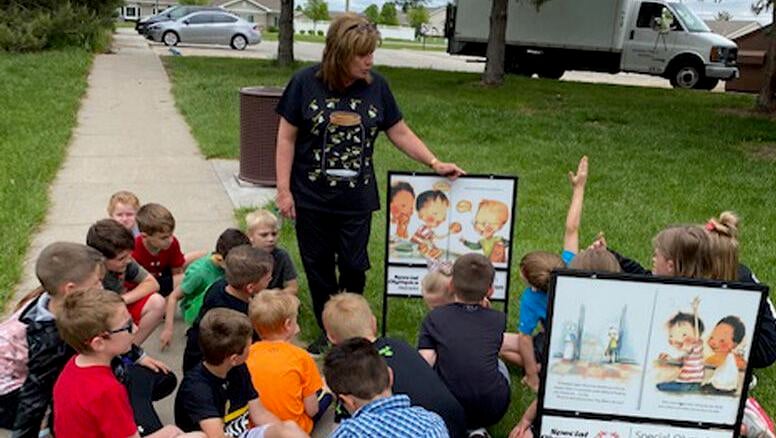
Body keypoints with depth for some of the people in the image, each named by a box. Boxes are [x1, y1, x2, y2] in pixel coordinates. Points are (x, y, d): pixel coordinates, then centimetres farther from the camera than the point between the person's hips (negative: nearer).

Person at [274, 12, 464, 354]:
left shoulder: (376, 86, -2)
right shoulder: (305, 82, -8)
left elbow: (400, 133, 6)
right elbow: (287, 137, -4)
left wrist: (435, 164, -1)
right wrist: (284, 190, -6)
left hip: (356, 199, 1)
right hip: (311, 199, -1)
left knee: (354, 267, 6)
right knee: (318, 267, 10)